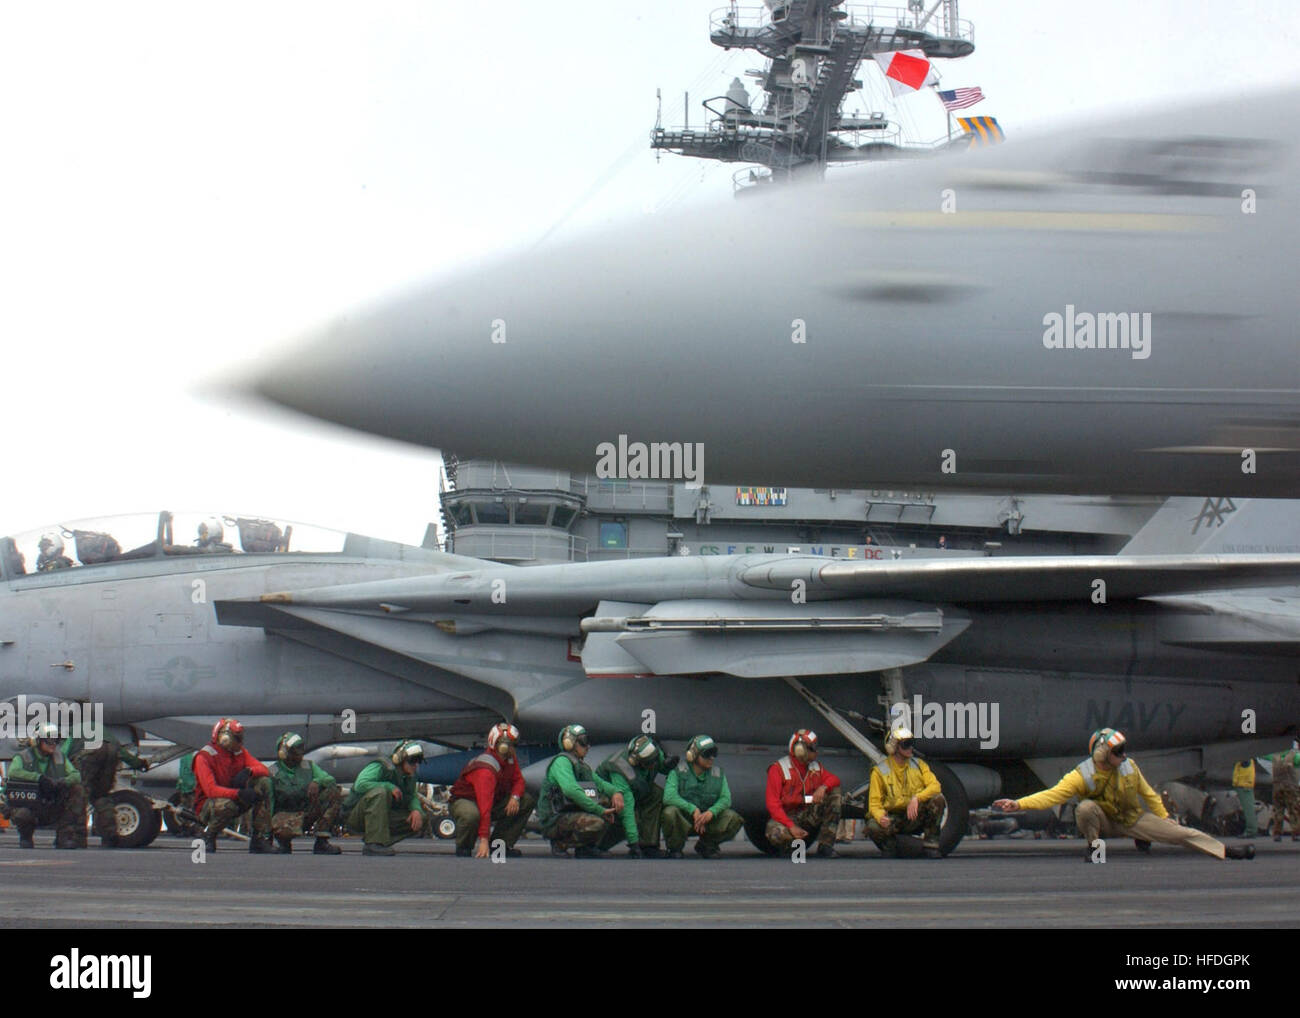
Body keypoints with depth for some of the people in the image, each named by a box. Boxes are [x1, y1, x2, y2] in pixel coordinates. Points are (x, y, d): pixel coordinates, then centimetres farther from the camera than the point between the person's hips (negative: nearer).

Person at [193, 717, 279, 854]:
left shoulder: (240, 752, 4)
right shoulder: (204, 757, -16)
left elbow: (264, 770, -4)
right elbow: (210, 790, -28)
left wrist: (248, 771, -28)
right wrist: (239, 793, -41)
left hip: (234, 800, 6)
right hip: (206, 806, -6)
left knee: (263, 782, -13)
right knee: (227, 805, -41)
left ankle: (260, 839, -15)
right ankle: (208, 836, -8)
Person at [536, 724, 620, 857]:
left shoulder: (583, 766, 19)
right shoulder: (561, 761, -11)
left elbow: (601, 783, 22)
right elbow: (571, 790, -26)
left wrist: (616, 792, -4)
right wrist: (600, 811, -27)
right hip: (555, 820, -9)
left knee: (611, 802, 2)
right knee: (596, 824, -32)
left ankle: (585, 846, 5)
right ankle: (561, 844, -8)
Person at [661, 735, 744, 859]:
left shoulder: (718, 773, 2)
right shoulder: (679, 771, -12)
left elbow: (726, 798, -7)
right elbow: (669, 797, -25)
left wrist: (711, 812, -28)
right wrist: (693, 810, -32)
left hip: (708, 817, 3)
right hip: (683, 820, -3)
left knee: (734, 819, -19)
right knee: (670, 812, -36)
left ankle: (705, 844, 8)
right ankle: (674, 849, -6)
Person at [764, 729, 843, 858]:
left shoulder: (815, 767, 10)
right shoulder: (778, 769, -10)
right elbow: (772, 804, -16)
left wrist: (823, 787, -22)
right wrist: (791, 826, -27)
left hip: (808, 816, 6)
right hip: (786, 817, -6)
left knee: (836, 794, -11)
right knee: (776, 835, -40)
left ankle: (825, 845, -16)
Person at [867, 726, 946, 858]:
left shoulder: (919, 765, 5)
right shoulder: (880, 771, -3)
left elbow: (935, 786, -9)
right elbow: (874, 803, -7)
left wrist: (916, 798, -27)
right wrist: (880, 816, -31)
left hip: (916, 817, 2)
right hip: (893, 816, -2)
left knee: (938, 799, -25)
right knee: (873, 827, -34)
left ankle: (930, 844, -15)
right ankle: (890, 843, 2)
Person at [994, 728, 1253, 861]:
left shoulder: (1129, 767, -12)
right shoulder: (1082, 776, -24)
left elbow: (1147, 793, 5)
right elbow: (1052, 795, -32)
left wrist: (1164, 816, 12)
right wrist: (1019, 804, -44)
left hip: (1133, 819, 3)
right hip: (1104, 822, -3)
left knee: (1181, 833, -6)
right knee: (1085, 808, -35)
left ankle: (1227, 851, 4)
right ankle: (1092, 845, -9)